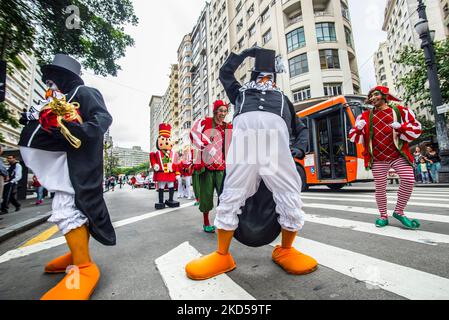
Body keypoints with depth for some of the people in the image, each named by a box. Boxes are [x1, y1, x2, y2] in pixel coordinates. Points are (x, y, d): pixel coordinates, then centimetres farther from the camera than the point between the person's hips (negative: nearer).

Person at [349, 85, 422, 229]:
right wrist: (359, 129, -19)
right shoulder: (365, 116, 5)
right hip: (378, 158, 0)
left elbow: (416, 129, 0)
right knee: (380, 187, 3)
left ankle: (399, 212, 7)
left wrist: (400, 127, -19)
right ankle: (383, 216, 21)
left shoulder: (400, 110, 4)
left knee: (409, 180, -15)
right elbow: (353, 137, 3)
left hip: (398, 155, 0)